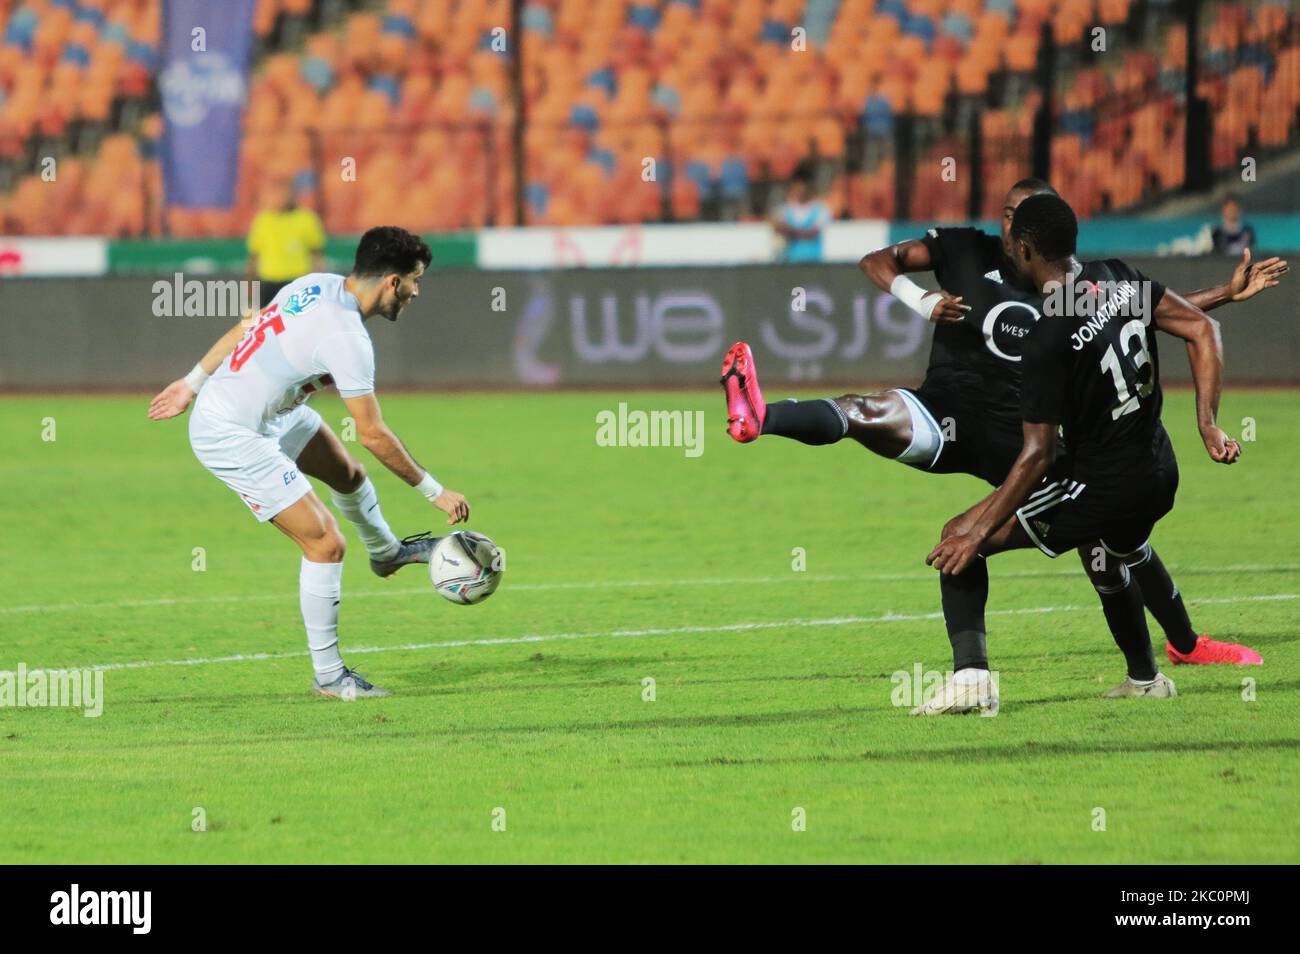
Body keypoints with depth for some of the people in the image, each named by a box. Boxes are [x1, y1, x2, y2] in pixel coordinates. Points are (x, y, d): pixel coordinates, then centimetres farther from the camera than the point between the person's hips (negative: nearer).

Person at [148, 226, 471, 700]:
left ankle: (386, 552, 57)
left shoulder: (318, 285, -3)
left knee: (346, 472, 28)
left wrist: (192, 384, 21)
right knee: (325, 543, -8)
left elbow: (242, 330, 9)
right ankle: (329, 676, 2)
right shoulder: (346, 337, -29)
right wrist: (435, 492, -13)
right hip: (232, 438, -10)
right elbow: (374, 435, -23)